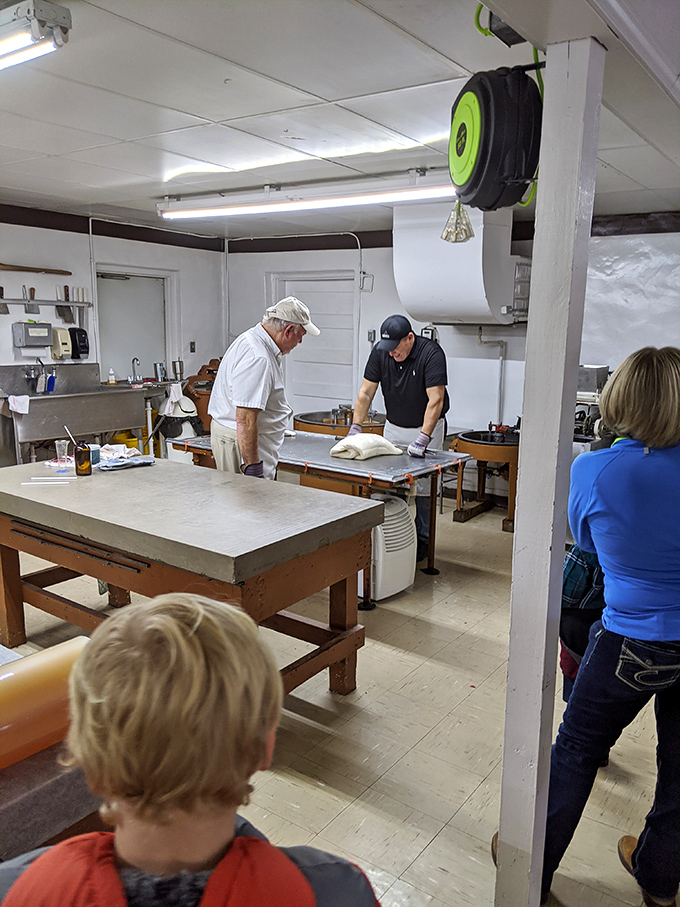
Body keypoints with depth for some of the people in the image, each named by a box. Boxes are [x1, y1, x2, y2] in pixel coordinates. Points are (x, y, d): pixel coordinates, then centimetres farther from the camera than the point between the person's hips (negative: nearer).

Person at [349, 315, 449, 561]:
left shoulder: (431, 353, -23)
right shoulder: (380, 351, -9)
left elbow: (436, 401, -29)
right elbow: (366, 393, -5)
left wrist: (422, 439, -37)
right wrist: (355, 427, -15)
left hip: (426, 427, -4)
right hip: (393, 427, 4)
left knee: (422, 486, -3)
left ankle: (421, 540, 11)